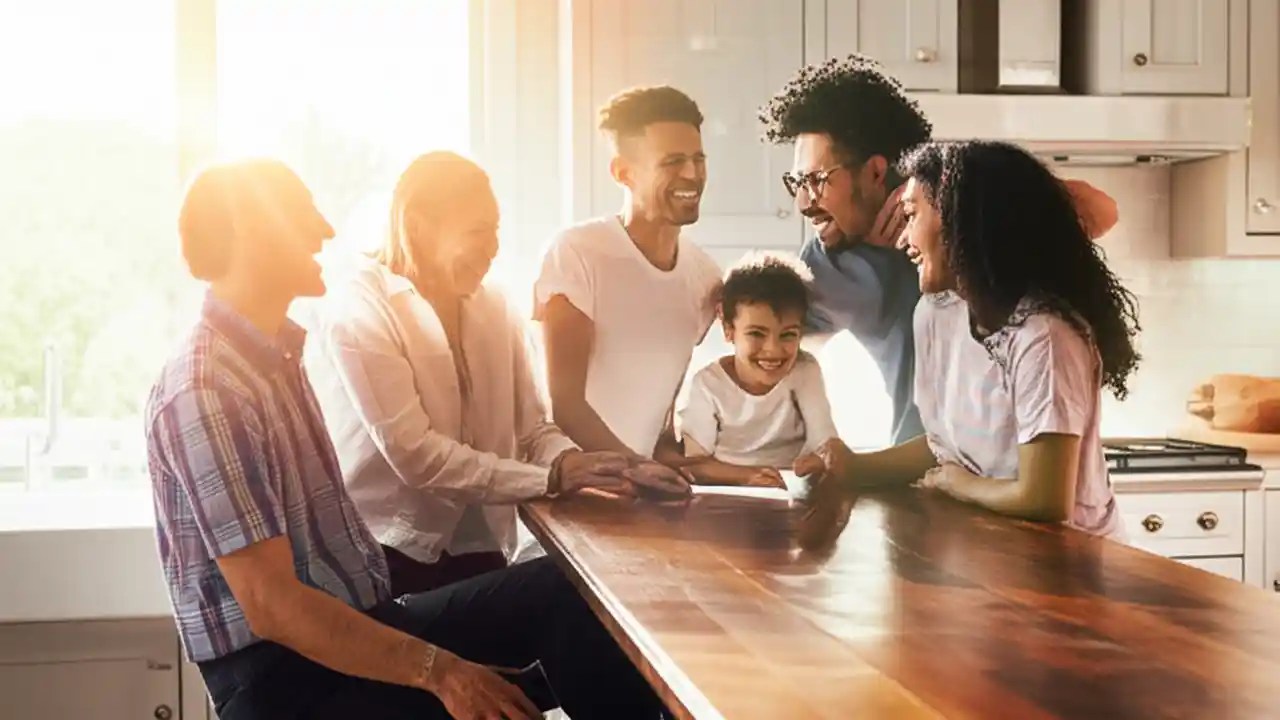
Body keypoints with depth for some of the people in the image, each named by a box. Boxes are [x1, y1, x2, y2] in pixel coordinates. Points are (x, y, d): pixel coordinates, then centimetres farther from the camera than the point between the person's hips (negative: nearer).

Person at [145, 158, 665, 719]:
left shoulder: (277, 351, 10)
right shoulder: (204, 392, -19)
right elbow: (271, 605, -24)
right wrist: (438, 669, -26)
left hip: (359, 620, 9)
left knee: (565, 593, -7)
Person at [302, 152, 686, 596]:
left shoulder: (494, 307, 7)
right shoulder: (357, 309, -13)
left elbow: (531, 428, 6)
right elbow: (415, 455, -20)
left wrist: (568, 461, -16)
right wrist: (551, 479, -22)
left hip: (479, 550, 6)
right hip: (387, 558, -6)